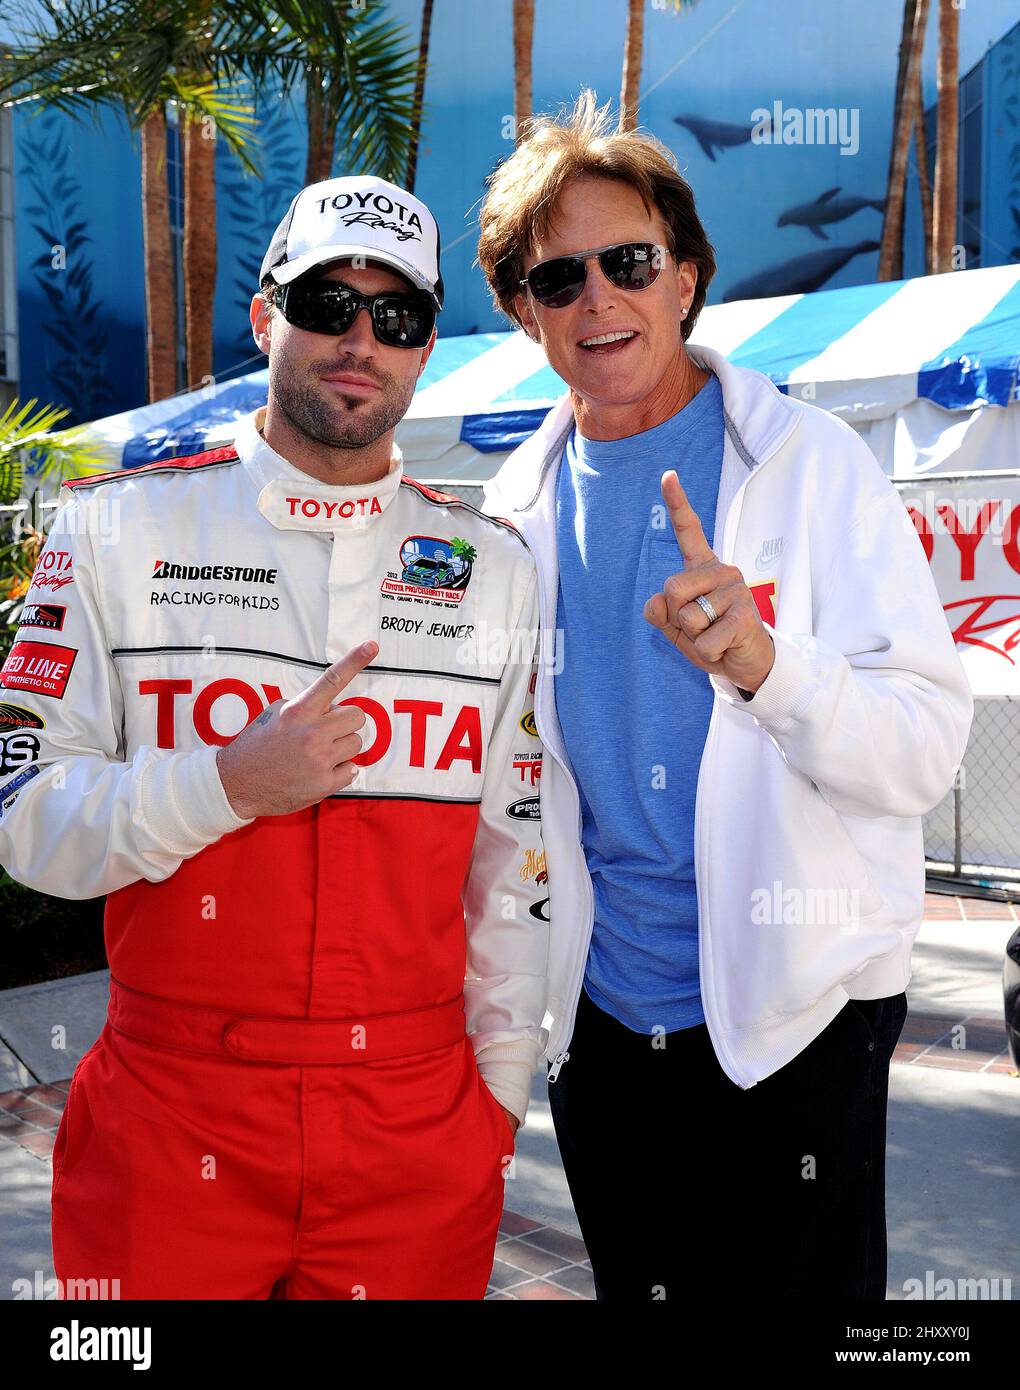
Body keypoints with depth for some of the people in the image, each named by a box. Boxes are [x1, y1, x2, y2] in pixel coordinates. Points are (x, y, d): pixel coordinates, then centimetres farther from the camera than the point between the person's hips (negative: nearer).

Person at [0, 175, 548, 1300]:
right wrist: (230, 783, -18)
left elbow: (513, 865, 8)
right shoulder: (121, 527, -1)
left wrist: (497, 1100, 7)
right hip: (168, 1122, -1)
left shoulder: (497, 566, 5)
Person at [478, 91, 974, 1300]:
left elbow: (926, 753, -16)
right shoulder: (518, 504, 4)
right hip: (598, 1011, 5)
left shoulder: (810, 465, -10)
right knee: (635, 1284, 18)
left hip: (792, 1016, -4)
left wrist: (765, 665, -33)